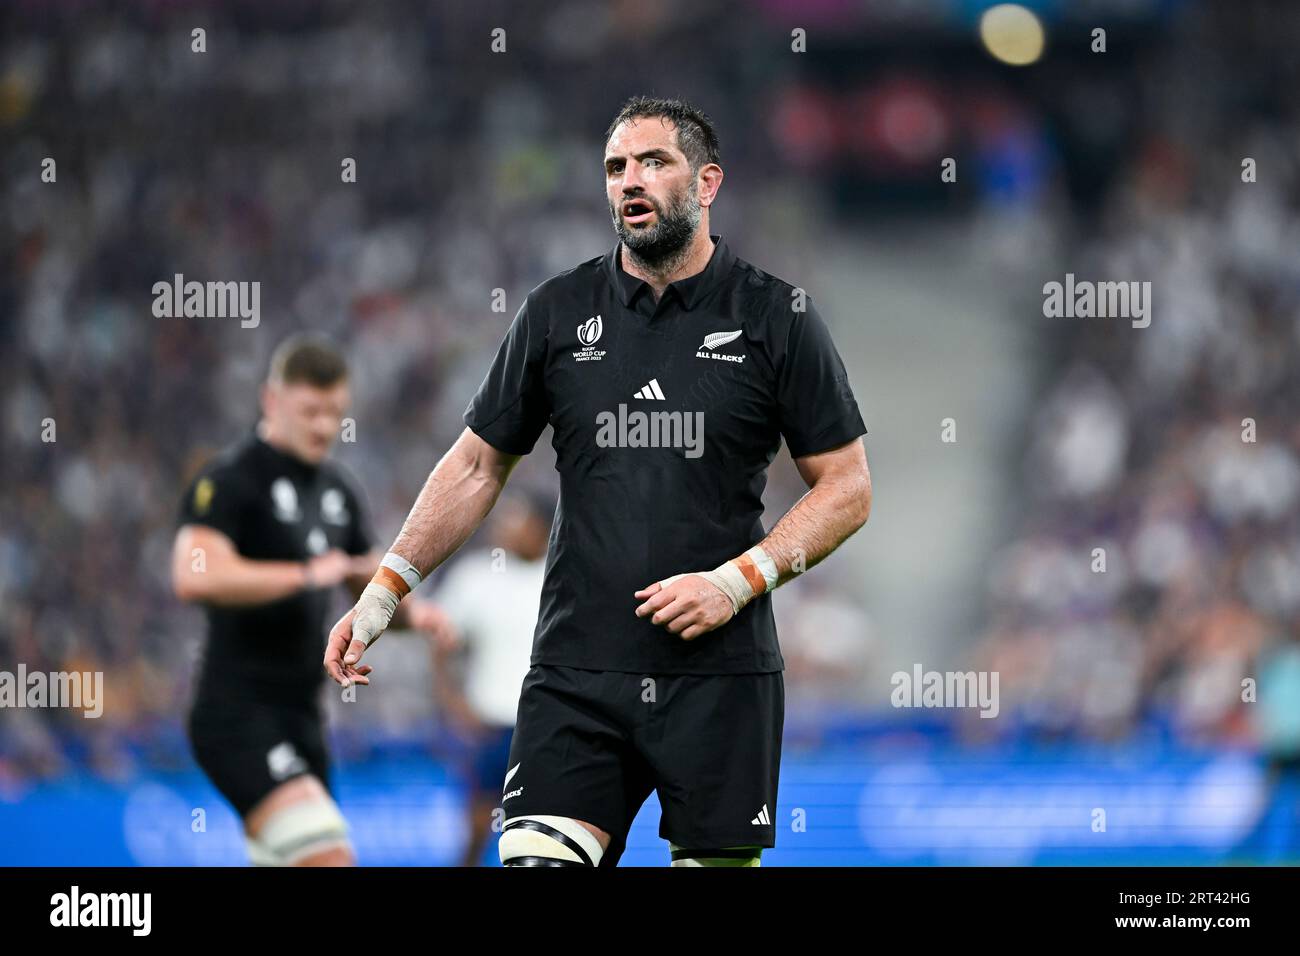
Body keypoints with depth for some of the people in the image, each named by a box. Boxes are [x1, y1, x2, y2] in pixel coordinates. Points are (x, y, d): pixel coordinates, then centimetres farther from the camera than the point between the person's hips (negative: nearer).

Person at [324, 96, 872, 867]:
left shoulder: (776, 318, 1)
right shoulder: (559, 313, 8)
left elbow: (848, 489, 2)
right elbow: (478, 466, 15)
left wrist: (738, 581, -11)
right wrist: (384, 592, 8)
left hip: (720, 677, -1)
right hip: (576, 674, 1)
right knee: (535, 855, -13)